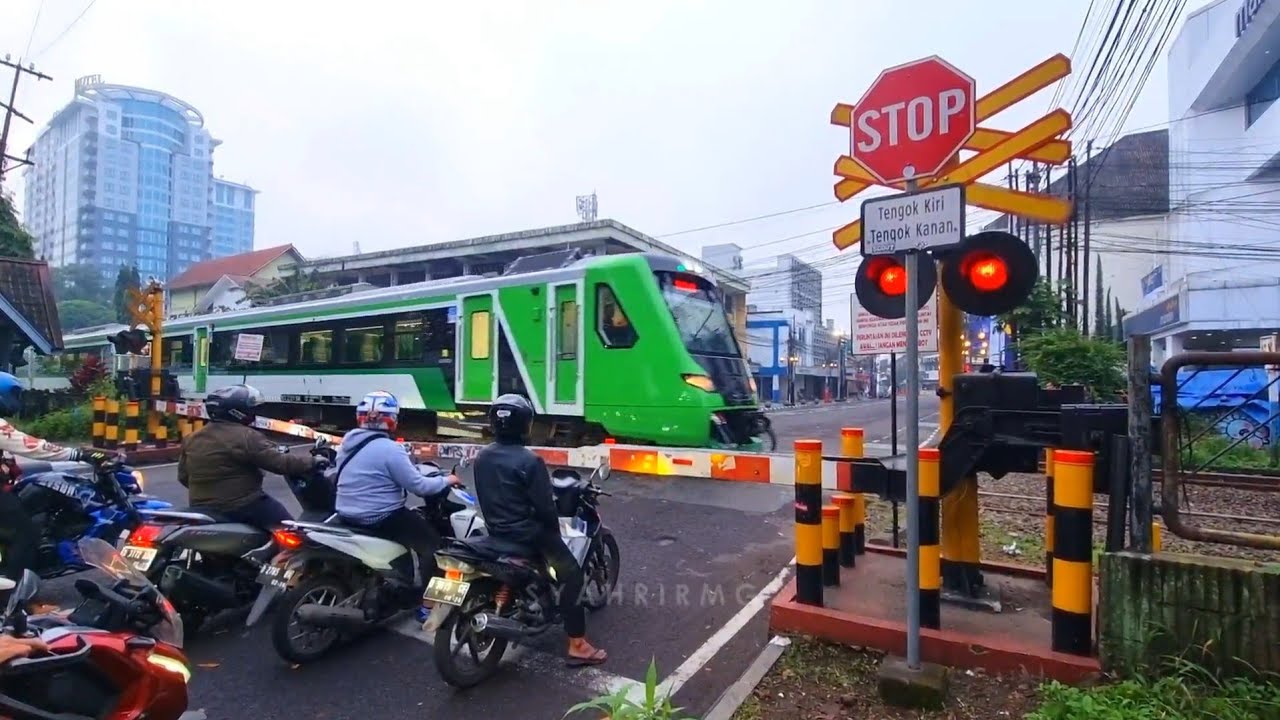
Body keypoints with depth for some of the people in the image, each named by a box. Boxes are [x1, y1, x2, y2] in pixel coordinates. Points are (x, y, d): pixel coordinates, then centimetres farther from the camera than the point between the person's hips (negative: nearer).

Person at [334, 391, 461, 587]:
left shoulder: (348, 441, 4)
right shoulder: (389, 449, -21)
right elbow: (418, 486, -20)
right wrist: (445, 480, -3)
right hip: (380, 518, -9)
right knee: (431, 542, 1)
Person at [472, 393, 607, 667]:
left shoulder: (482, 457, 2)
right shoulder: (529, 461, -21)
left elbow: (485, 497, 12)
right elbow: (544, 506, -18)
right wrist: (555, 531, 0)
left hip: (495, 532, 9)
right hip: (526, 533, -8)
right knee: (571, 574, -2)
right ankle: (577, 645, -4)